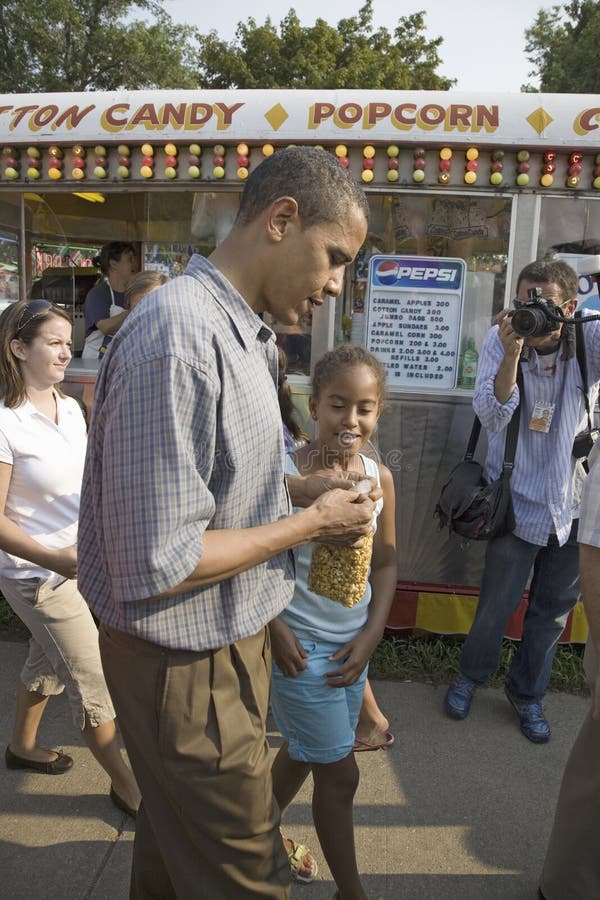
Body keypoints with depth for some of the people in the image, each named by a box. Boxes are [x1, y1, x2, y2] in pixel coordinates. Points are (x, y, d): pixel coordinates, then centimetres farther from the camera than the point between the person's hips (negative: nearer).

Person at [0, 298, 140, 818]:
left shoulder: (70, 409, 1)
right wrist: (55, 559, -33)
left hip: (82, 561, 7)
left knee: (49, 662, 26)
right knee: (94, 681, 3)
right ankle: (125, 784, 23)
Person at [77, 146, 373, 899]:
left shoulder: (241, 332, 6)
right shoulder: (178, 336, -27)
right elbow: (155, 568, -29)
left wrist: (297, 487, 3)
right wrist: (311, 523, -19)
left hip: (227, 640, 9)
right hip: (186, 664, -9)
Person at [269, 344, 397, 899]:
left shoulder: (380, 477, -4)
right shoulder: (283, 474, -19)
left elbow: (385, 563, 4)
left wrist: (371, 635, -4)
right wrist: (276, 631, -19)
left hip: (353, 644, 6)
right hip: (301, 645, -5)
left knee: (304, 752, 24)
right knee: (340, 772, 6)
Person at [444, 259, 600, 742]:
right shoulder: (499, 341, -10)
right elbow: (493, 415, -19)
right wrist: (512, 352, -32)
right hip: (519, 501, -2)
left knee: (555, 610, 16)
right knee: (497, 604, 8)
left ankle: (528, 692, 39)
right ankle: (471, 675, 38)